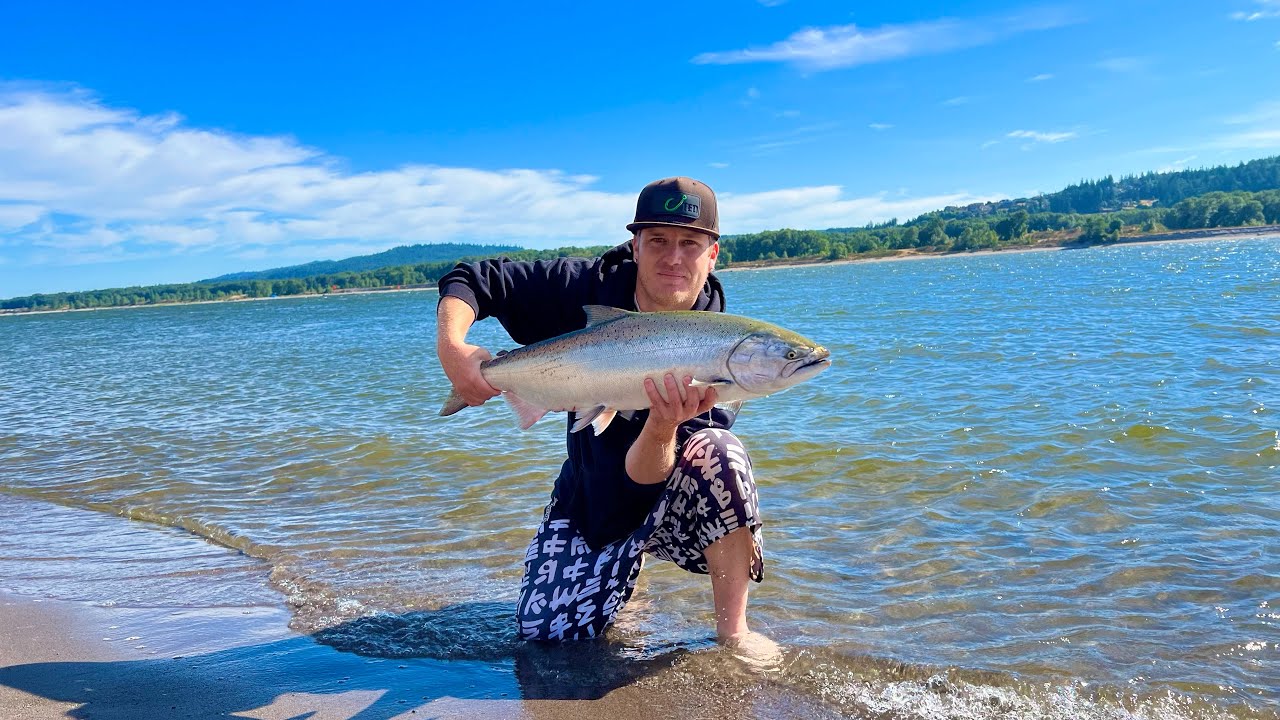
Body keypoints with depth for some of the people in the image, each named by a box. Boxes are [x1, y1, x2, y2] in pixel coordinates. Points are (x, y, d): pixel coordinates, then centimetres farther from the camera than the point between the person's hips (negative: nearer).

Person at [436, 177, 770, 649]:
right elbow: (473, 279, -13)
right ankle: (628, 562, 24)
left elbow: (643, 476, -29)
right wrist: (451, 347, -32)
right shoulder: (592, 287, -16)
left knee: (714, 451, -35)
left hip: (669, 505, -2)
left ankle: (733, 632, -18)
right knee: (545, 632, -10)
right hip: (588, 500, 3)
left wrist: (664, 426, -52)